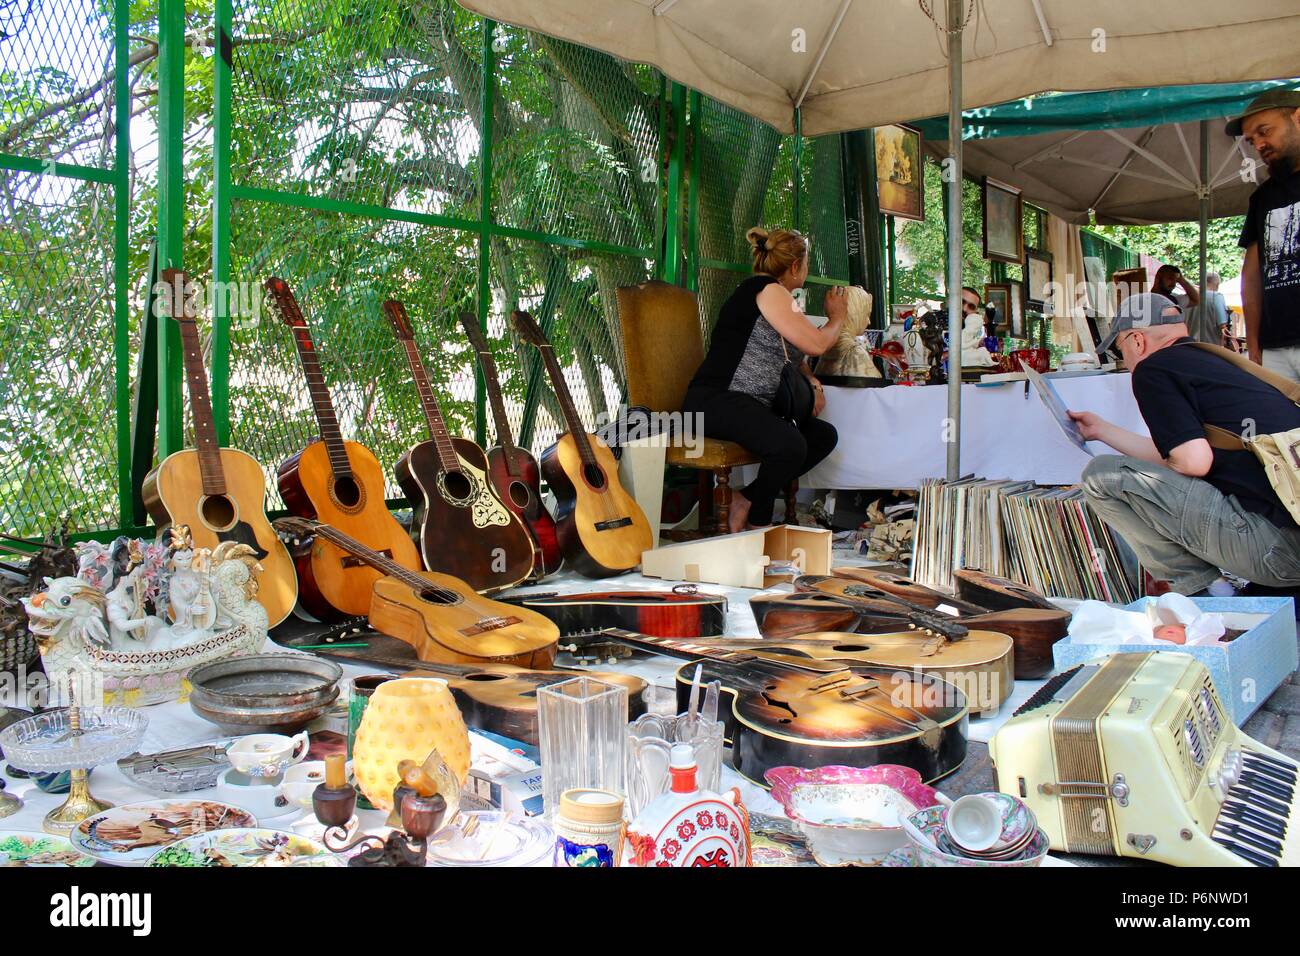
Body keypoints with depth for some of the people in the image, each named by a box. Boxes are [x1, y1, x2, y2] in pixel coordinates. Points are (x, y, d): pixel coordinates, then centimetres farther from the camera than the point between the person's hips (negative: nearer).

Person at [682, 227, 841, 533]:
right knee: (789, 444, -33)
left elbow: (794, 355, 32)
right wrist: (836, 318, 9)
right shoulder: (768, 289, -8)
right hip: (716, 401, -11)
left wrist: (812, 381, 11)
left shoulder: (777, 298, 24)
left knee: (824, 435, 3)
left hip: (753, 407, 11)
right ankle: (757, 523, -8)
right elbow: (815, 344, -12)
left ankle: (746, 499, -3)